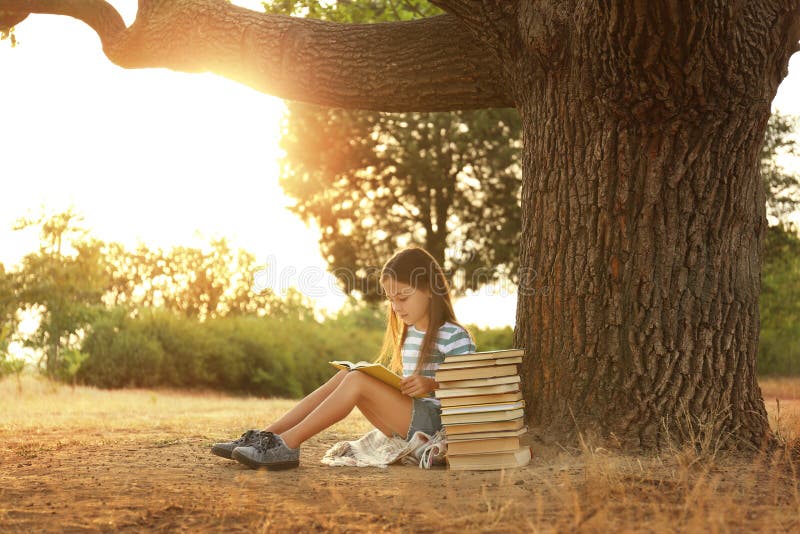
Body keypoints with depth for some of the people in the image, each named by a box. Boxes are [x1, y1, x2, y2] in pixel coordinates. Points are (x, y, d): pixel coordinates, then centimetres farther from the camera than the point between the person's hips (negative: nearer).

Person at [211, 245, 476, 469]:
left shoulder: (455, 336, -7)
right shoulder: (408, 334, 19)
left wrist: (432, 385, -25)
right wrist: (382, 382, 6)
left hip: (434, 421, -8)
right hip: (406, 425, 8)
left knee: (357, 381, -23)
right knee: (345, 376, -7)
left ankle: (287, 445, -28)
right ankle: (266, 436, -14)